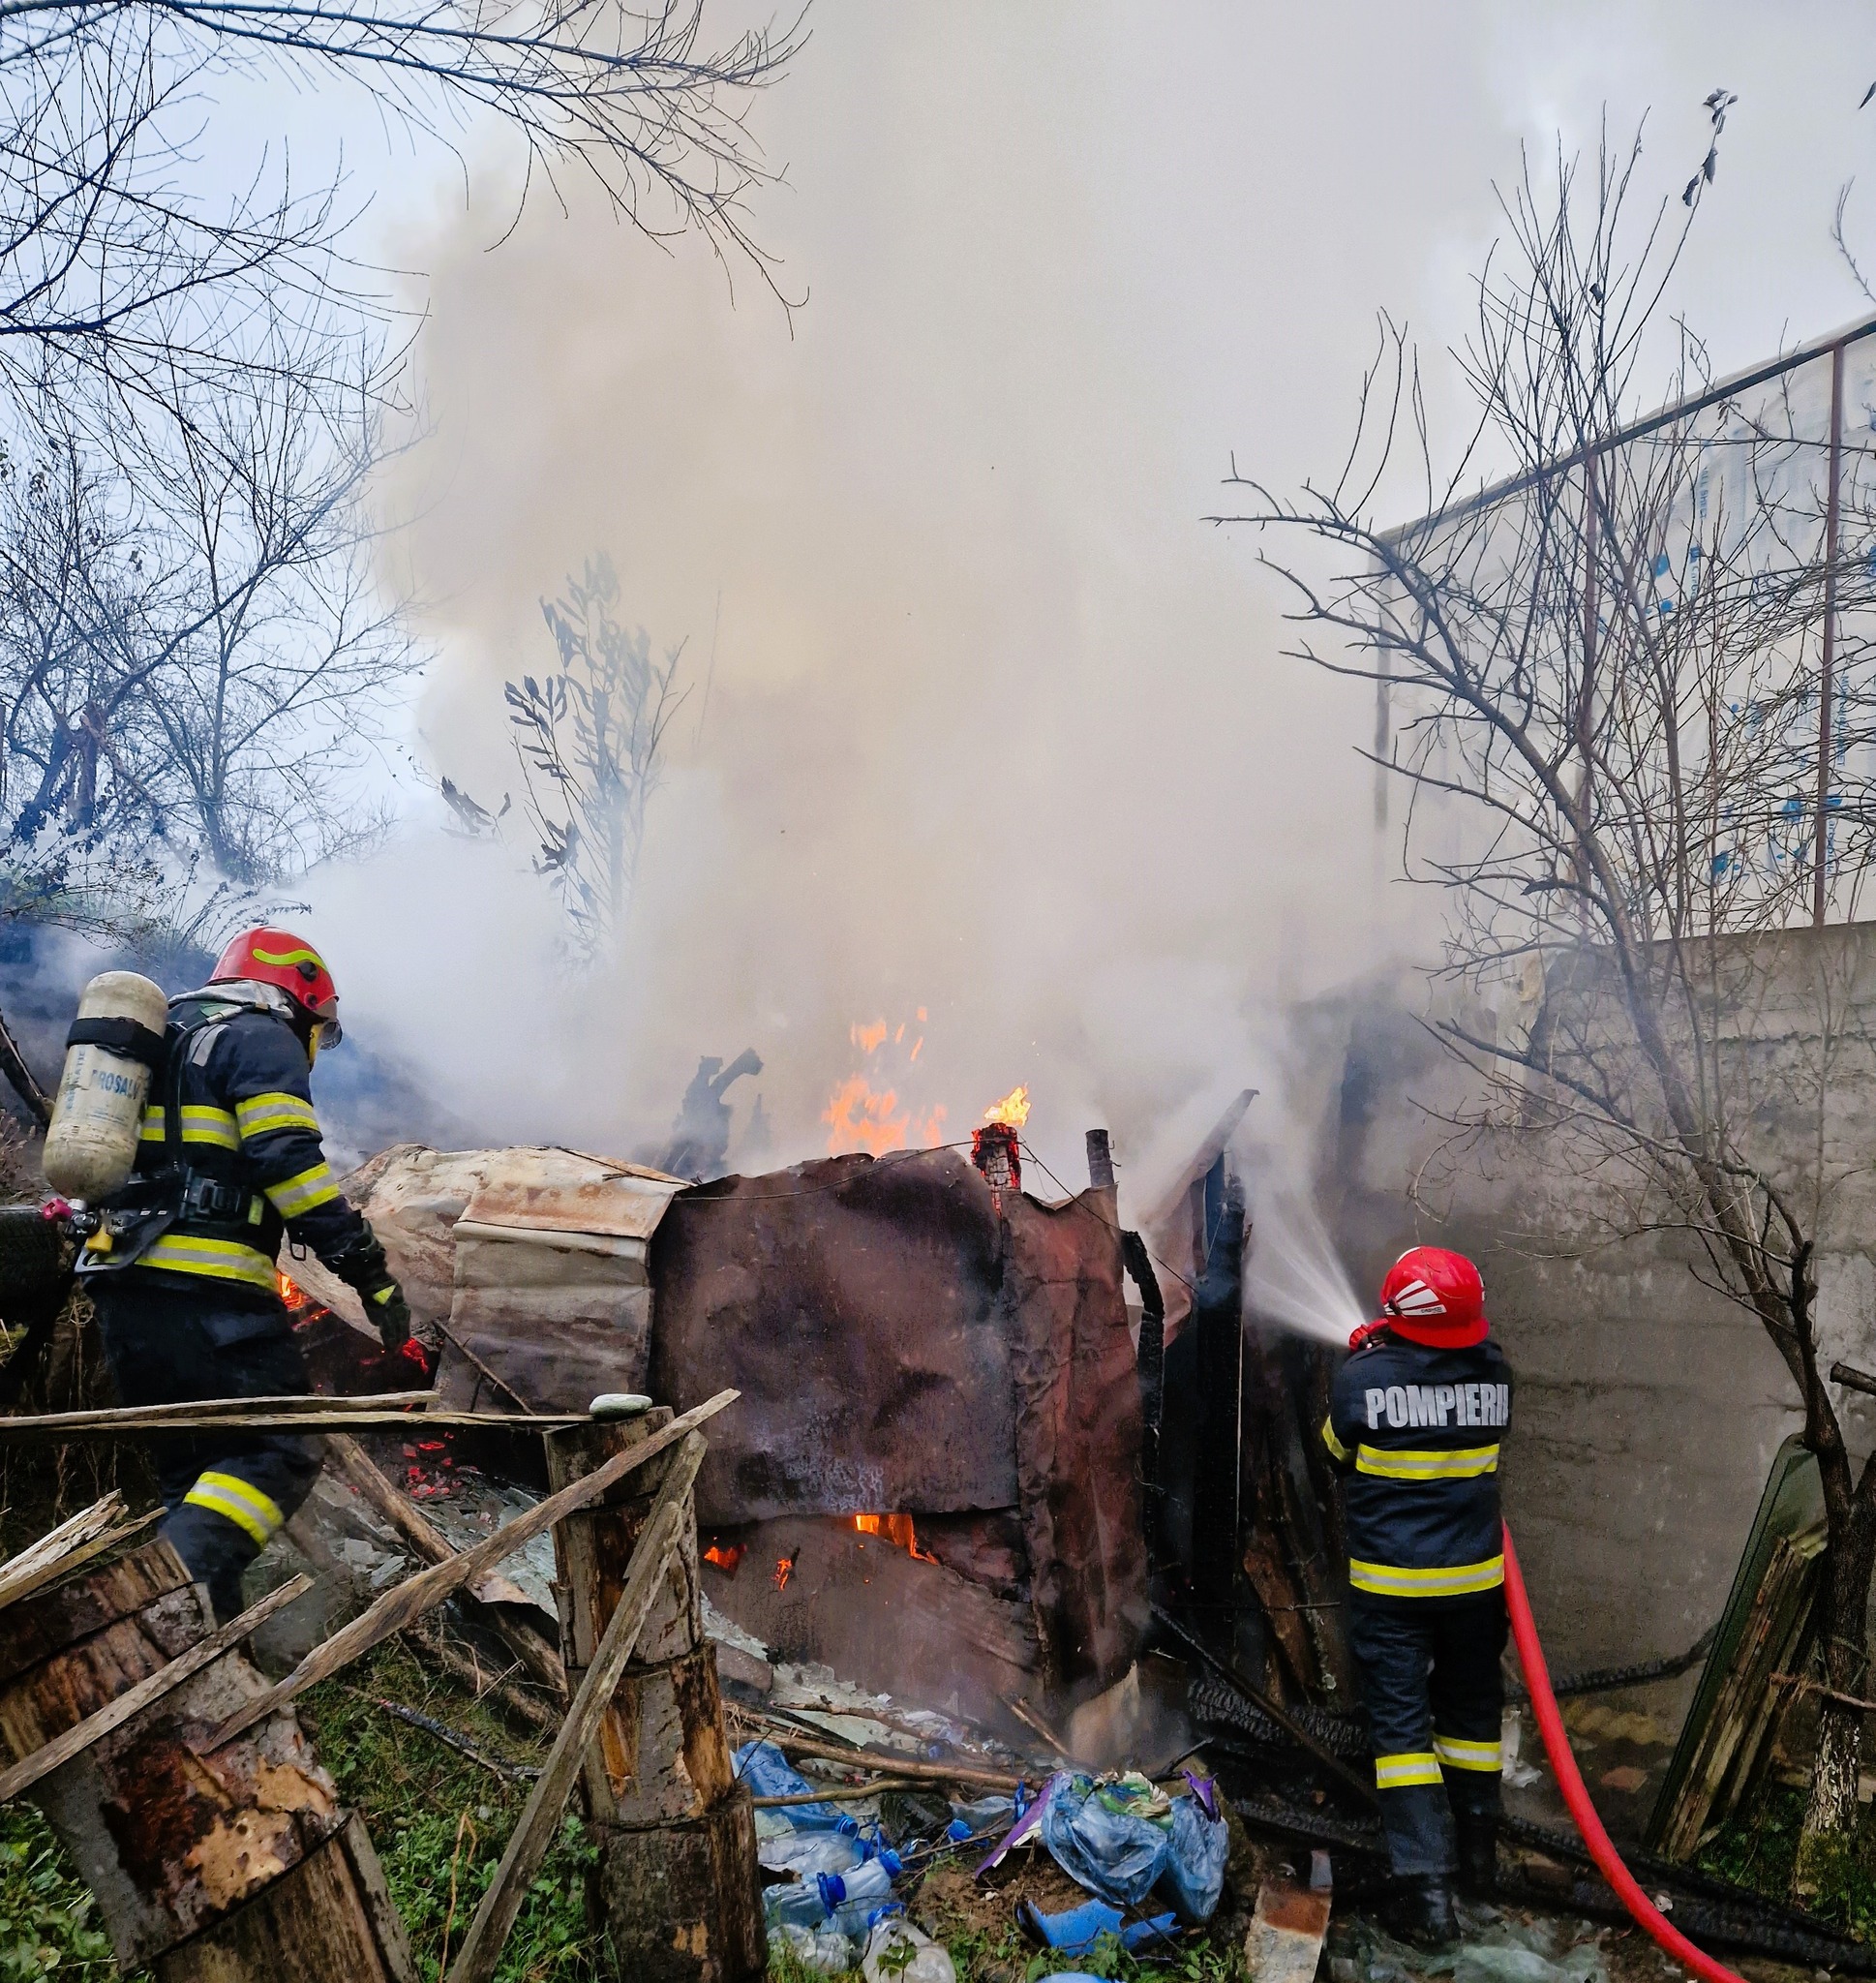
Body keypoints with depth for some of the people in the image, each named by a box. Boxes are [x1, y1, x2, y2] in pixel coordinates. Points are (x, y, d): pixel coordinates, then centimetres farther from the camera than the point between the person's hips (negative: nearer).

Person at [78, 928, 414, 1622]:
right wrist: (371, 1272, -15)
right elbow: (288, 1163, -15)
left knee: (190, 1464, 15)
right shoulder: (262, 1039, 0)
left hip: (120, 1289, 9)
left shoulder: (168, 1043, 27)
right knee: (275, 1453, -9)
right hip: (207, 1293, -9)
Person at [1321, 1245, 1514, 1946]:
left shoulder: (1361, 1377, -17)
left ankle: (1429, 1887, 2)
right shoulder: (1492, 1371, -10)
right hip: (1473, 1578, 3)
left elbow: (1337, 1450, 2)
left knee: (1401, 1725, 5)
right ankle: (1478, 1852, 37)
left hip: (1389, 1586, -3)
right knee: (1471, 1710, 21)